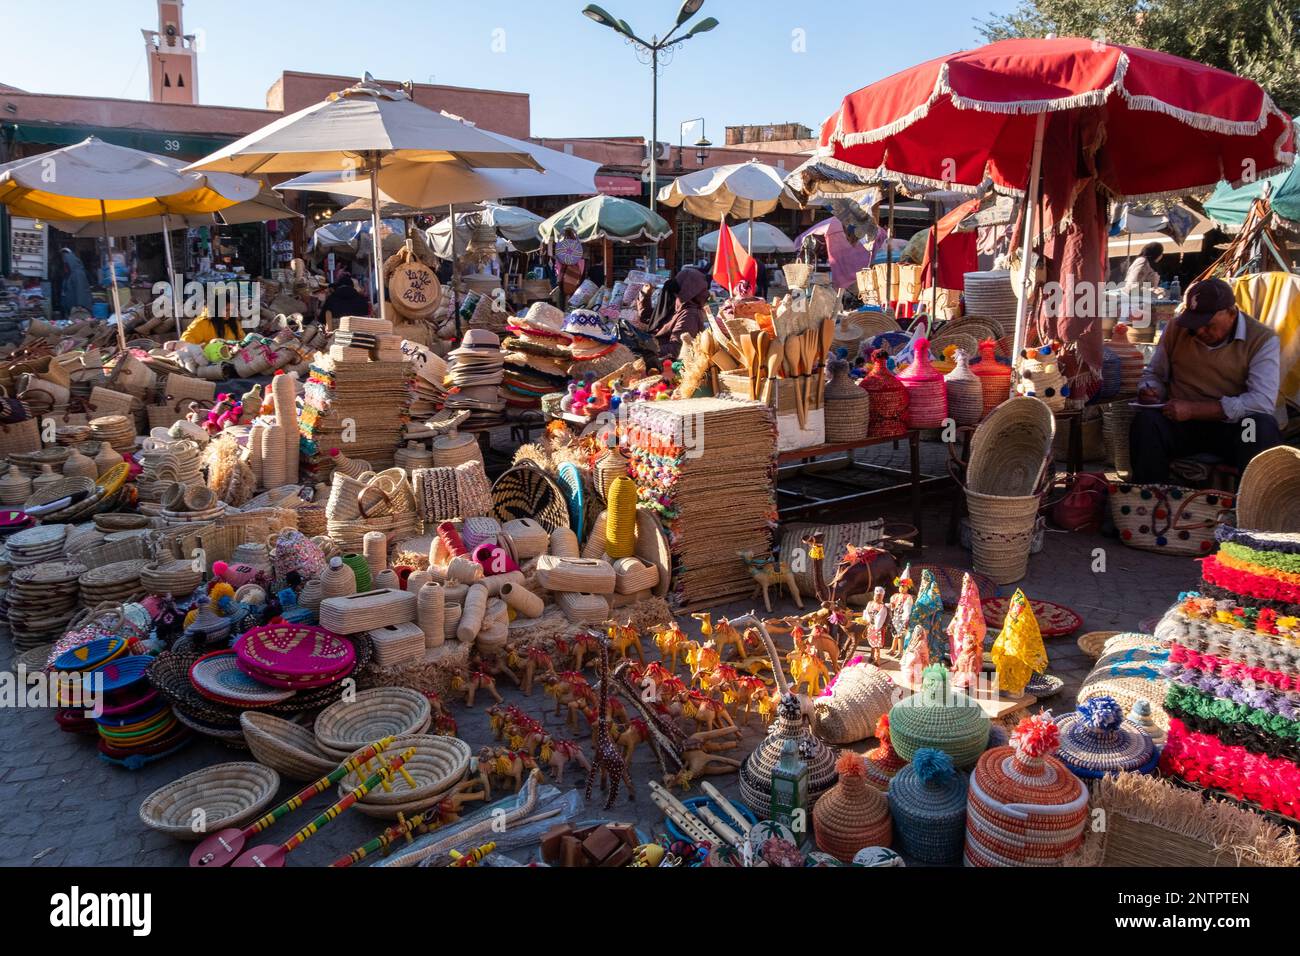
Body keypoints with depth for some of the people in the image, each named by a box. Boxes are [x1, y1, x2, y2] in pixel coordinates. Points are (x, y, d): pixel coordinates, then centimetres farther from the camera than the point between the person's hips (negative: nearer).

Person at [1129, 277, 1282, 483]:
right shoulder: (1176, 328, 5)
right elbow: (1154, 375, 19)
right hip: (1180, 423, 2)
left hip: (1233, 425, -2)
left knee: (1263, 427, -35)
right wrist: (1149, 390, -8)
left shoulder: (1262, 340, -6)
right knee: (1146, 421, -30)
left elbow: (1263, 401, -18)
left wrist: (1193, 409, -23)